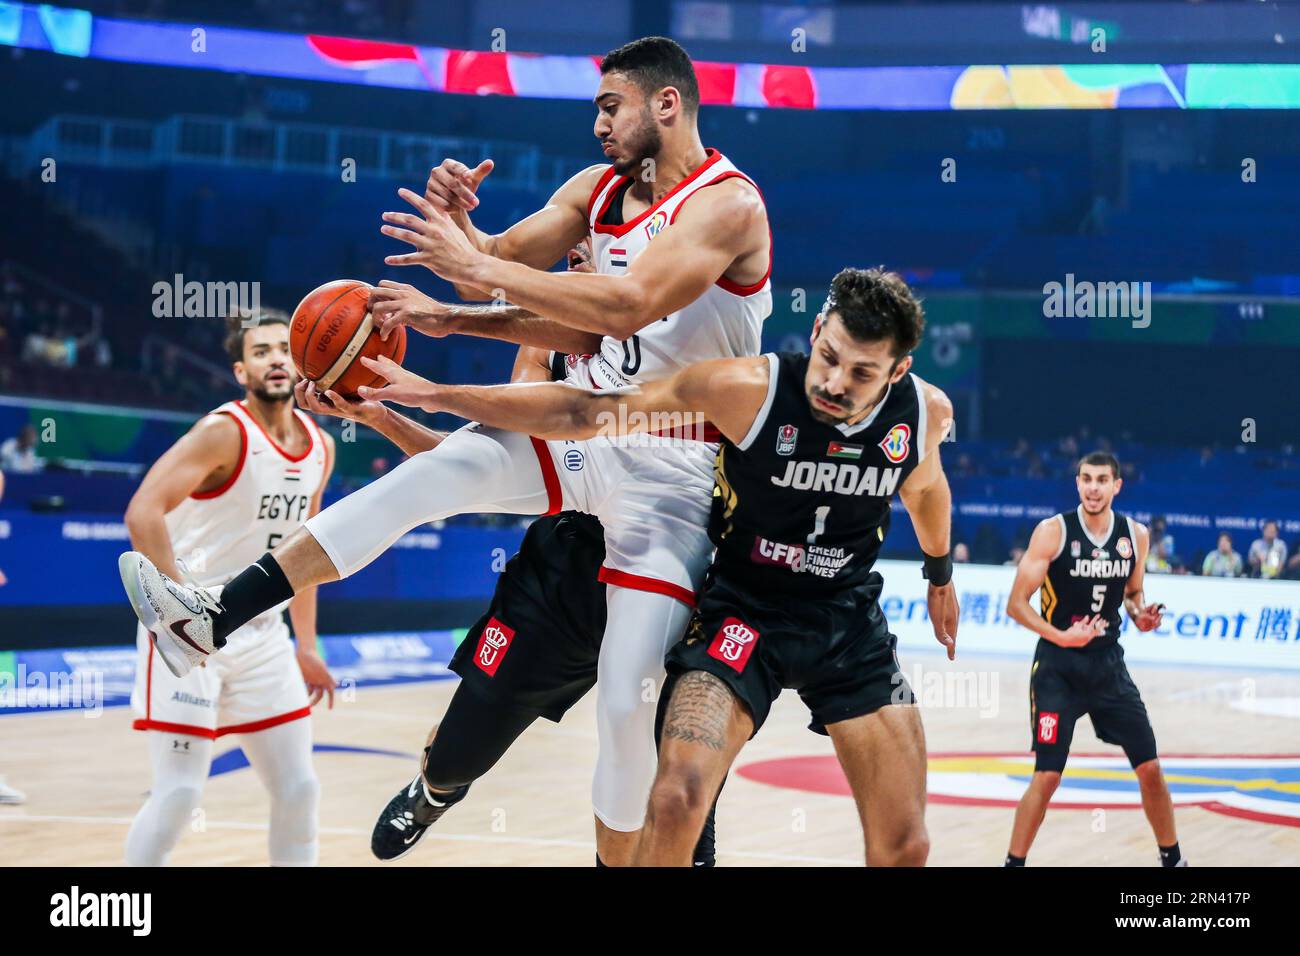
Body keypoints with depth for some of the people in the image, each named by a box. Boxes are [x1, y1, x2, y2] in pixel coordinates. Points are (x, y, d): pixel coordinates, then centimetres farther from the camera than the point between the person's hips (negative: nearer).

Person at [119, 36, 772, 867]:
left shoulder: (727, 203, -19)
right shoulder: (599, 188, 6)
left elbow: (629, 305, -32)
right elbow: (500, 260, 11)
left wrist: (478, 268, -29)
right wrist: (459, 223, -14)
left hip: (668, 470, -6)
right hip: (580, 424, 6)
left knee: (627, 702, -8)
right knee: (418, 481, -12)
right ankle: (210, 623, -11)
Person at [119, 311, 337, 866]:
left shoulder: (320, 447, 8)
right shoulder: (225, 433, -15)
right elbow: (143, 512, -26)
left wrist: (306, 648, 20)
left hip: (262, 633, 7)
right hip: (189, 632, -7)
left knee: (298, 790, 5)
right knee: (179, 792, -10)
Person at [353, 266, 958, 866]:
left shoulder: (927, 411, -12)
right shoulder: (747, 388, -23)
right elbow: (584, 413, -18)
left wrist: (941, 575, 30)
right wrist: (440, 396, -20)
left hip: (850, 620, 3)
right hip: (744, 609, -3)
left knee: (904, 848, 1)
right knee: (675, 801, -25)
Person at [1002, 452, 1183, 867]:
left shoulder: (1136, 535, 1)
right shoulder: (1053, 531, -13)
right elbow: (1016, 604, -12)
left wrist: (1139, 614, -4)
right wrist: (1059, 635, -27)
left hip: (1108, 662, 4)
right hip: (1058, 666, -4)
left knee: (1150, 767, 7)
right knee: (1046, 777, -10)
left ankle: (1172, 858, 25)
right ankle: (1014, 862, 2)